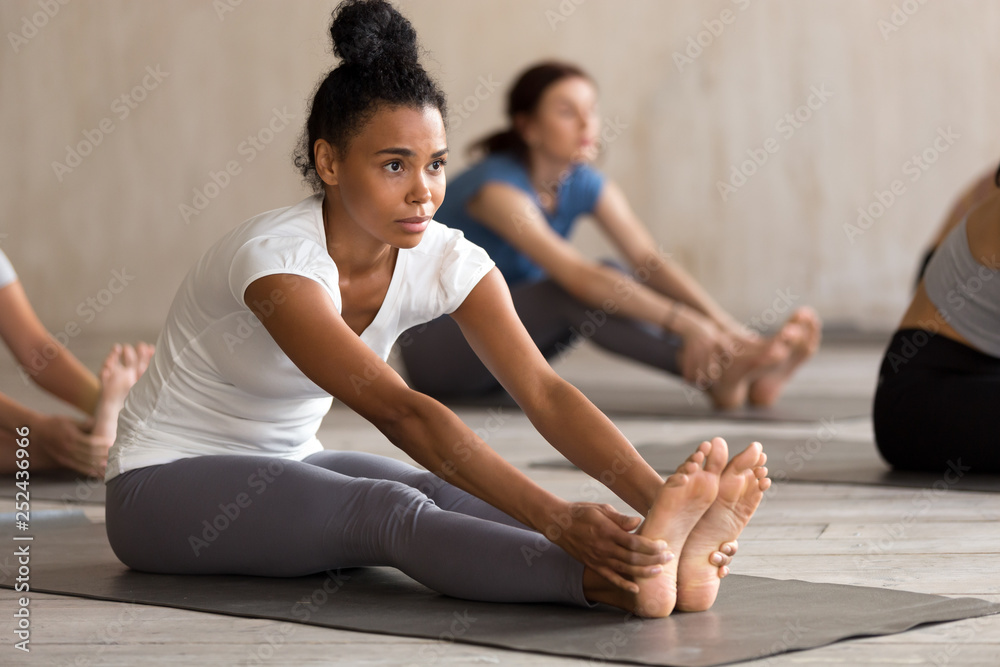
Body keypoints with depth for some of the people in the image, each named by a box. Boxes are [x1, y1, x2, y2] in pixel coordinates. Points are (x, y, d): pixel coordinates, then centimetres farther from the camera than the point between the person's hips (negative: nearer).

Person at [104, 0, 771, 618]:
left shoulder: (446, 259, -10)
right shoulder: (278, 260, -30)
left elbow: (545, 393, -22)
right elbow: (401, 413, -41)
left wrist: (659, 497, -38)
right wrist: (556, 519, -49)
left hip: (289, 468, 7)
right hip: (165, 488, -7)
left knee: (454, 498, -26)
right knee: (389, 509, -35)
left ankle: (654, 553, -48)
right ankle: (627, 583, -56)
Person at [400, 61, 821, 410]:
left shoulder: (586, 186, -1)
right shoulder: (497, 187, -24)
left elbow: (651, 261, -15)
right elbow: (575, 274, -36)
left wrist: (727, 326, -30)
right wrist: (684, 322, -44)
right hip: (433, 351, -7)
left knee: (613, 284, -16)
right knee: (573, 295, -30)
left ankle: (739, 362, -33)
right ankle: (716, 378, -42)